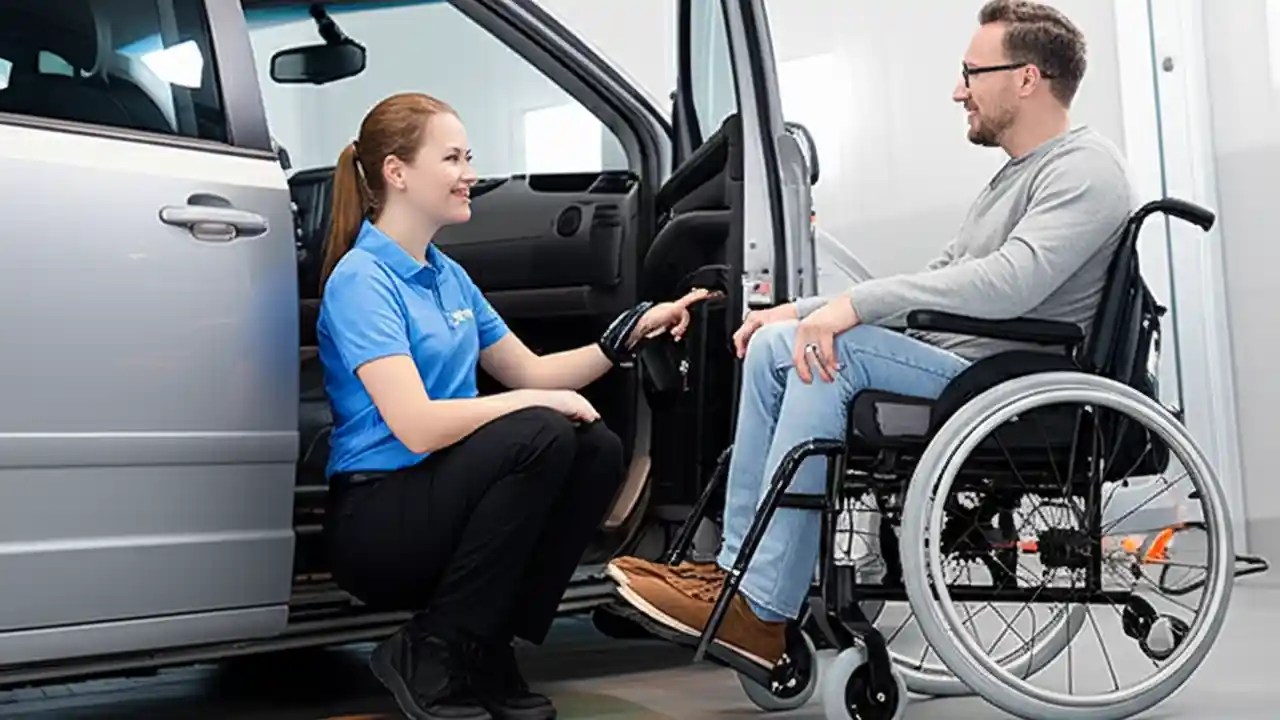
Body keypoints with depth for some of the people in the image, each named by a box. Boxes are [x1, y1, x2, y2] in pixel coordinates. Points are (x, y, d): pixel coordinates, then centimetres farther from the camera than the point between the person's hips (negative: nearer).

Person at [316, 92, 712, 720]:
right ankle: (430, 659, -14)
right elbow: (416, 426, -25)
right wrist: (537, 402, -16)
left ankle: (487, 651, 0)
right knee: (541, 437, -27)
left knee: (598, 452, -9)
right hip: (376, 522, -8)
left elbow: (529, 372, 18)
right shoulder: (362, 279, -14)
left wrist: (630, 334, 8)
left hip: (442, 503, 8)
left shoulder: (447, 275, 13)